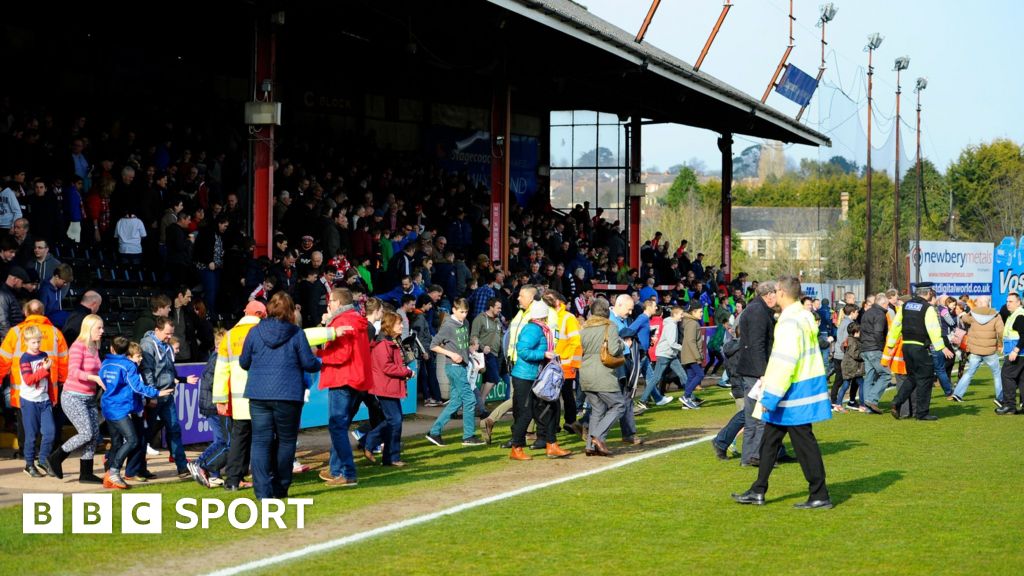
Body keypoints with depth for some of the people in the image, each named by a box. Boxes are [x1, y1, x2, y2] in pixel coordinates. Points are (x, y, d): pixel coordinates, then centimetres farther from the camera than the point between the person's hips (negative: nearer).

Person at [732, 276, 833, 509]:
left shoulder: (790, 322, -20)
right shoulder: (806, 316, 10)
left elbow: (784, 363, -24)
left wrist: (770, 396, -21)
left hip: (795, 393, -10)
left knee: (804, 443, -2)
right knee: (770, 440, 16)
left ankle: (820, 496, 4)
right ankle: (758, 491, 22)